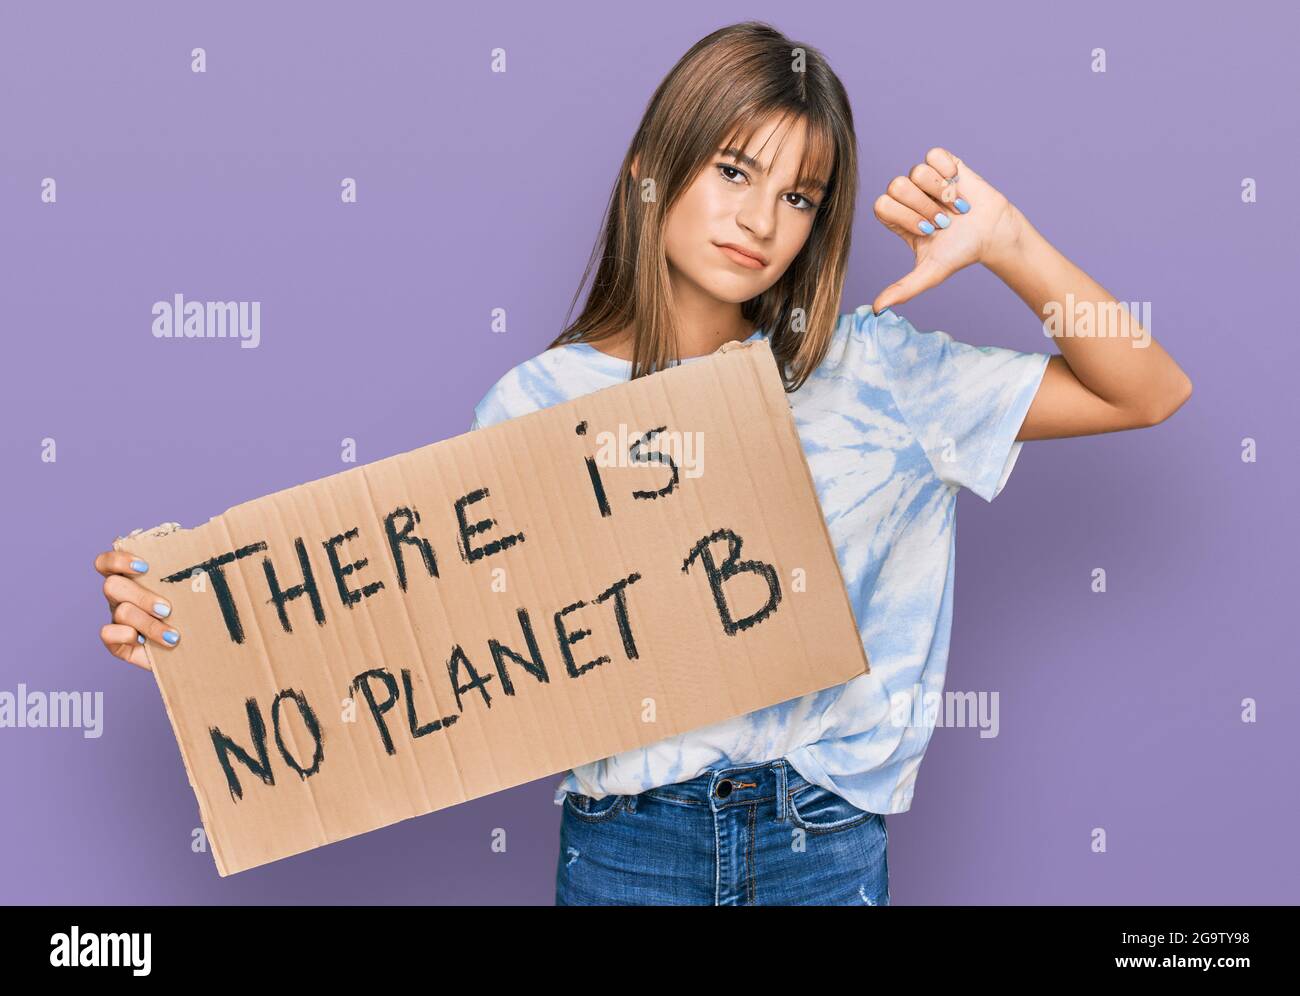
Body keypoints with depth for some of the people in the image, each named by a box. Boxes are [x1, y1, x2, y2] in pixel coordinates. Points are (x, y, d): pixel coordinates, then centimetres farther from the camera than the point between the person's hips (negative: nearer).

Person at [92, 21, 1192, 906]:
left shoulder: (866, 370, -3)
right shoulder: (541, 404, -5)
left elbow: (1148, 392, -3)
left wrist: (1003, 241, -15)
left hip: (825, 839, 1)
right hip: (627, 843, -1)